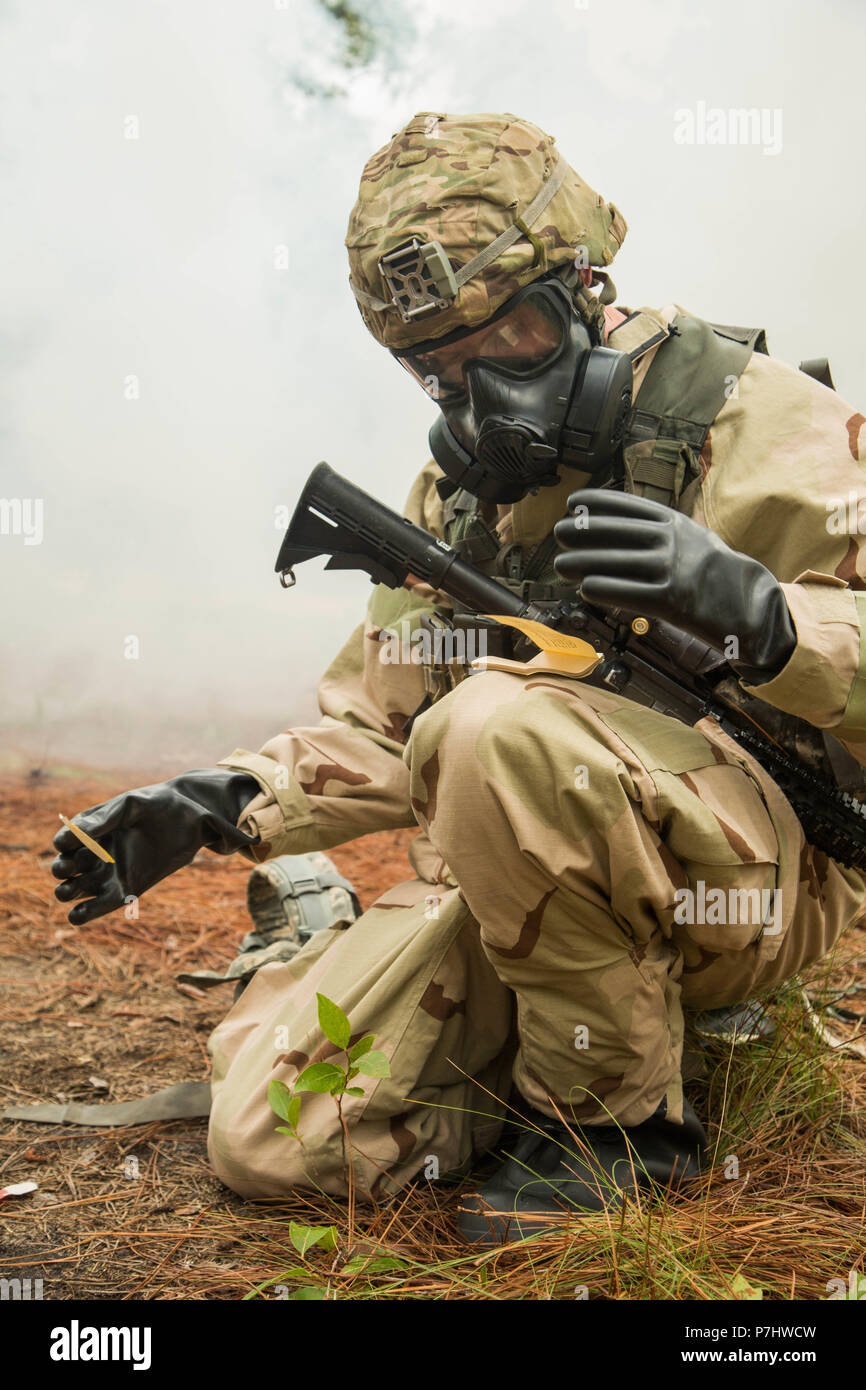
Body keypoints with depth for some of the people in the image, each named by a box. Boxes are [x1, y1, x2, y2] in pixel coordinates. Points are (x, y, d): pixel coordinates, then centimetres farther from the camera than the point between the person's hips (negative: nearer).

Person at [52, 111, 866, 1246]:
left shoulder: (754, 418, -6)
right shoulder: (458, 486, 13)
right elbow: (381, 732, 16)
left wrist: (748, 608, -32)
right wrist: (218, 805, -1)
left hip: (760, 877, -5)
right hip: (514, 889, 5)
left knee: (498, 725, -35)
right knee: (268, 1135, -9)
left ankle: (620, 1116, -14)